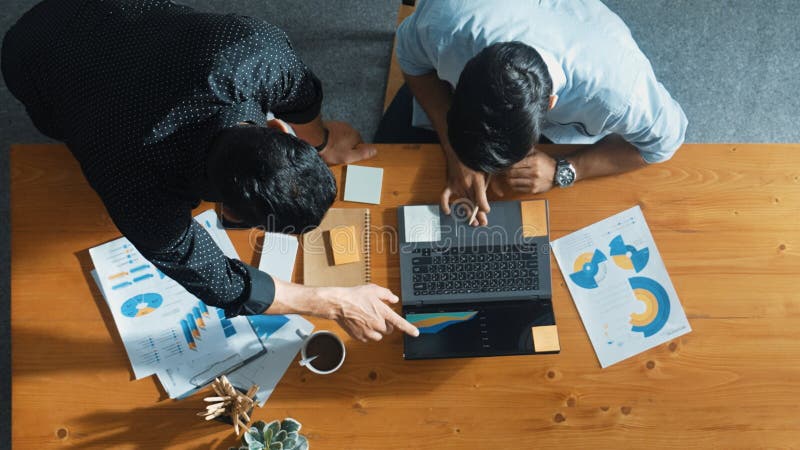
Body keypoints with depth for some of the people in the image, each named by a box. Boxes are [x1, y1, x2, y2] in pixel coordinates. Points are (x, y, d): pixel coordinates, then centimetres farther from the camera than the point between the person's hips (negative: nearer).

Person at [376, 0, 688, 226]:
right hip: (463, 65, 1)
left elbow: (664, 139, -21)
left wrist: (561, 172, -32)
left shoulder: (616, 86, -44)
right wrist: (454, 152, -29)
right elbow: (412, 61, -18)